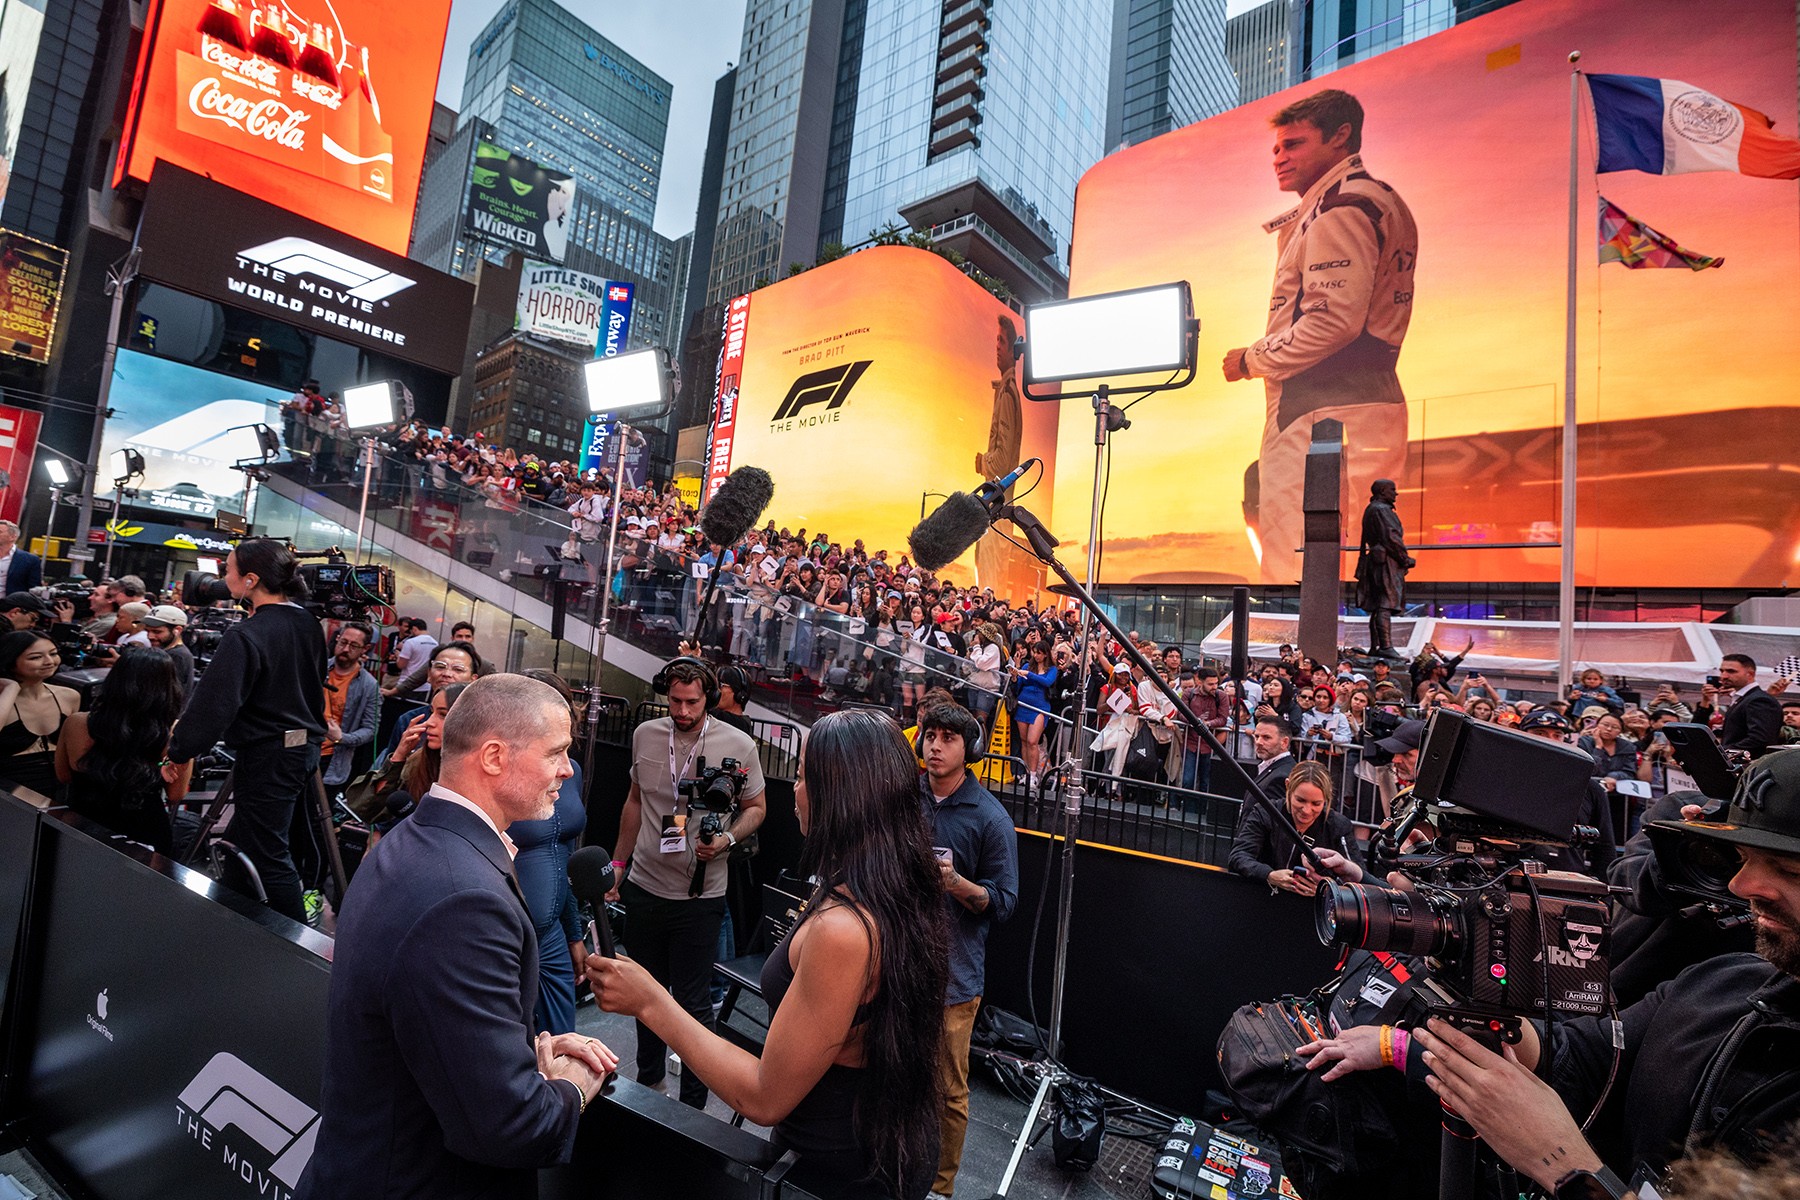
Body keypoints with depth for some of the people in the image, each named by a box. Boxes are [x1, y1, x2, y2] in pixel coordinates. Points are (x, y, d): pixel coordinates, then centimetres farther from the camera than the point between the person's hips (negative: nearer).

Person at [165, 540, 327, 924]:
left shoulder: (245, 637, -19)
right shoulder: (308, 624, 3)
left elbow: (213, 704, -19)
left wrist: (179, 753, -10)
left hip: (269, 755, -8)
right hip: (306, 745, 8)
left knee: (268, 853, -1)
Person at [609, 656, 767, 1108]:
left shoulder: (737, 744, -12)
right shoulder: (645, 735, 0)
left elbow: (756, 808, -1)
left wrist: (726, 840, -19)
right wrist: (620, 862, 15)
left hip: (699, 894, -4)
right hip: (644, 885, 4)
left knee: (691, 1002, 3)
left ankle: (693, 1104, 22)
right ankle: (648, 1075, 44)